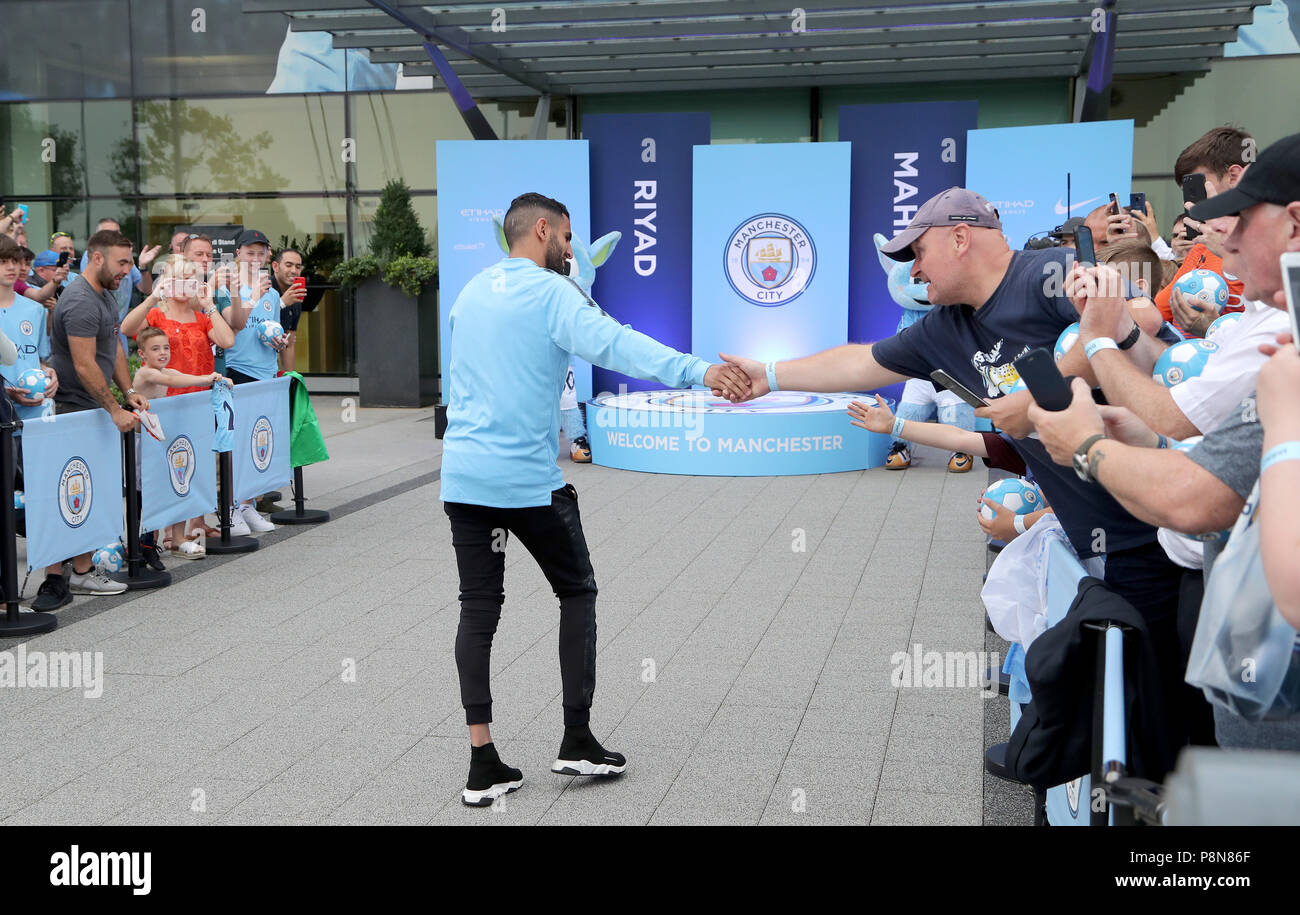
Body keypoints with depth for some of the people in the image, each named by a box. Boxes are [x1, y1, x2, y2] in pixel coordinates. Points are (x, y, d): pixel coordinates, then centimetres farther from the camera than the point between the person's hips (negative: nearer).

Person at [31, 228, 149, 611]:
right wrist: (115, 410, -19)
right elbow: (85, 367, -22)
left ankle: (82, 572, 19)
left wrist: (129, 392, 9)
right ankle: (55, 580, -1)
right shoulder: (80, 302, -19)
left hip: (94, 408, 10)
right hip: (72, 411, -10)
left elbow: (114, 347, 19)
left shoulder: (106, 295, 13)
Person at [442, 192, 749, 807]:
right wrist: (699, 371, -37)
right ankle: (577, 741, 12)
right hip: (529, 479, -6)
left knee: (478, 608, 8)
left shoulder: (470, 292, 15)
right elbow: (612, 342, -27)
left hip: (463, 476, 6)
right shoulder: (550, 292, -9)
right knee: (577, 593, 12)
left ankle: (482, 765, 6)